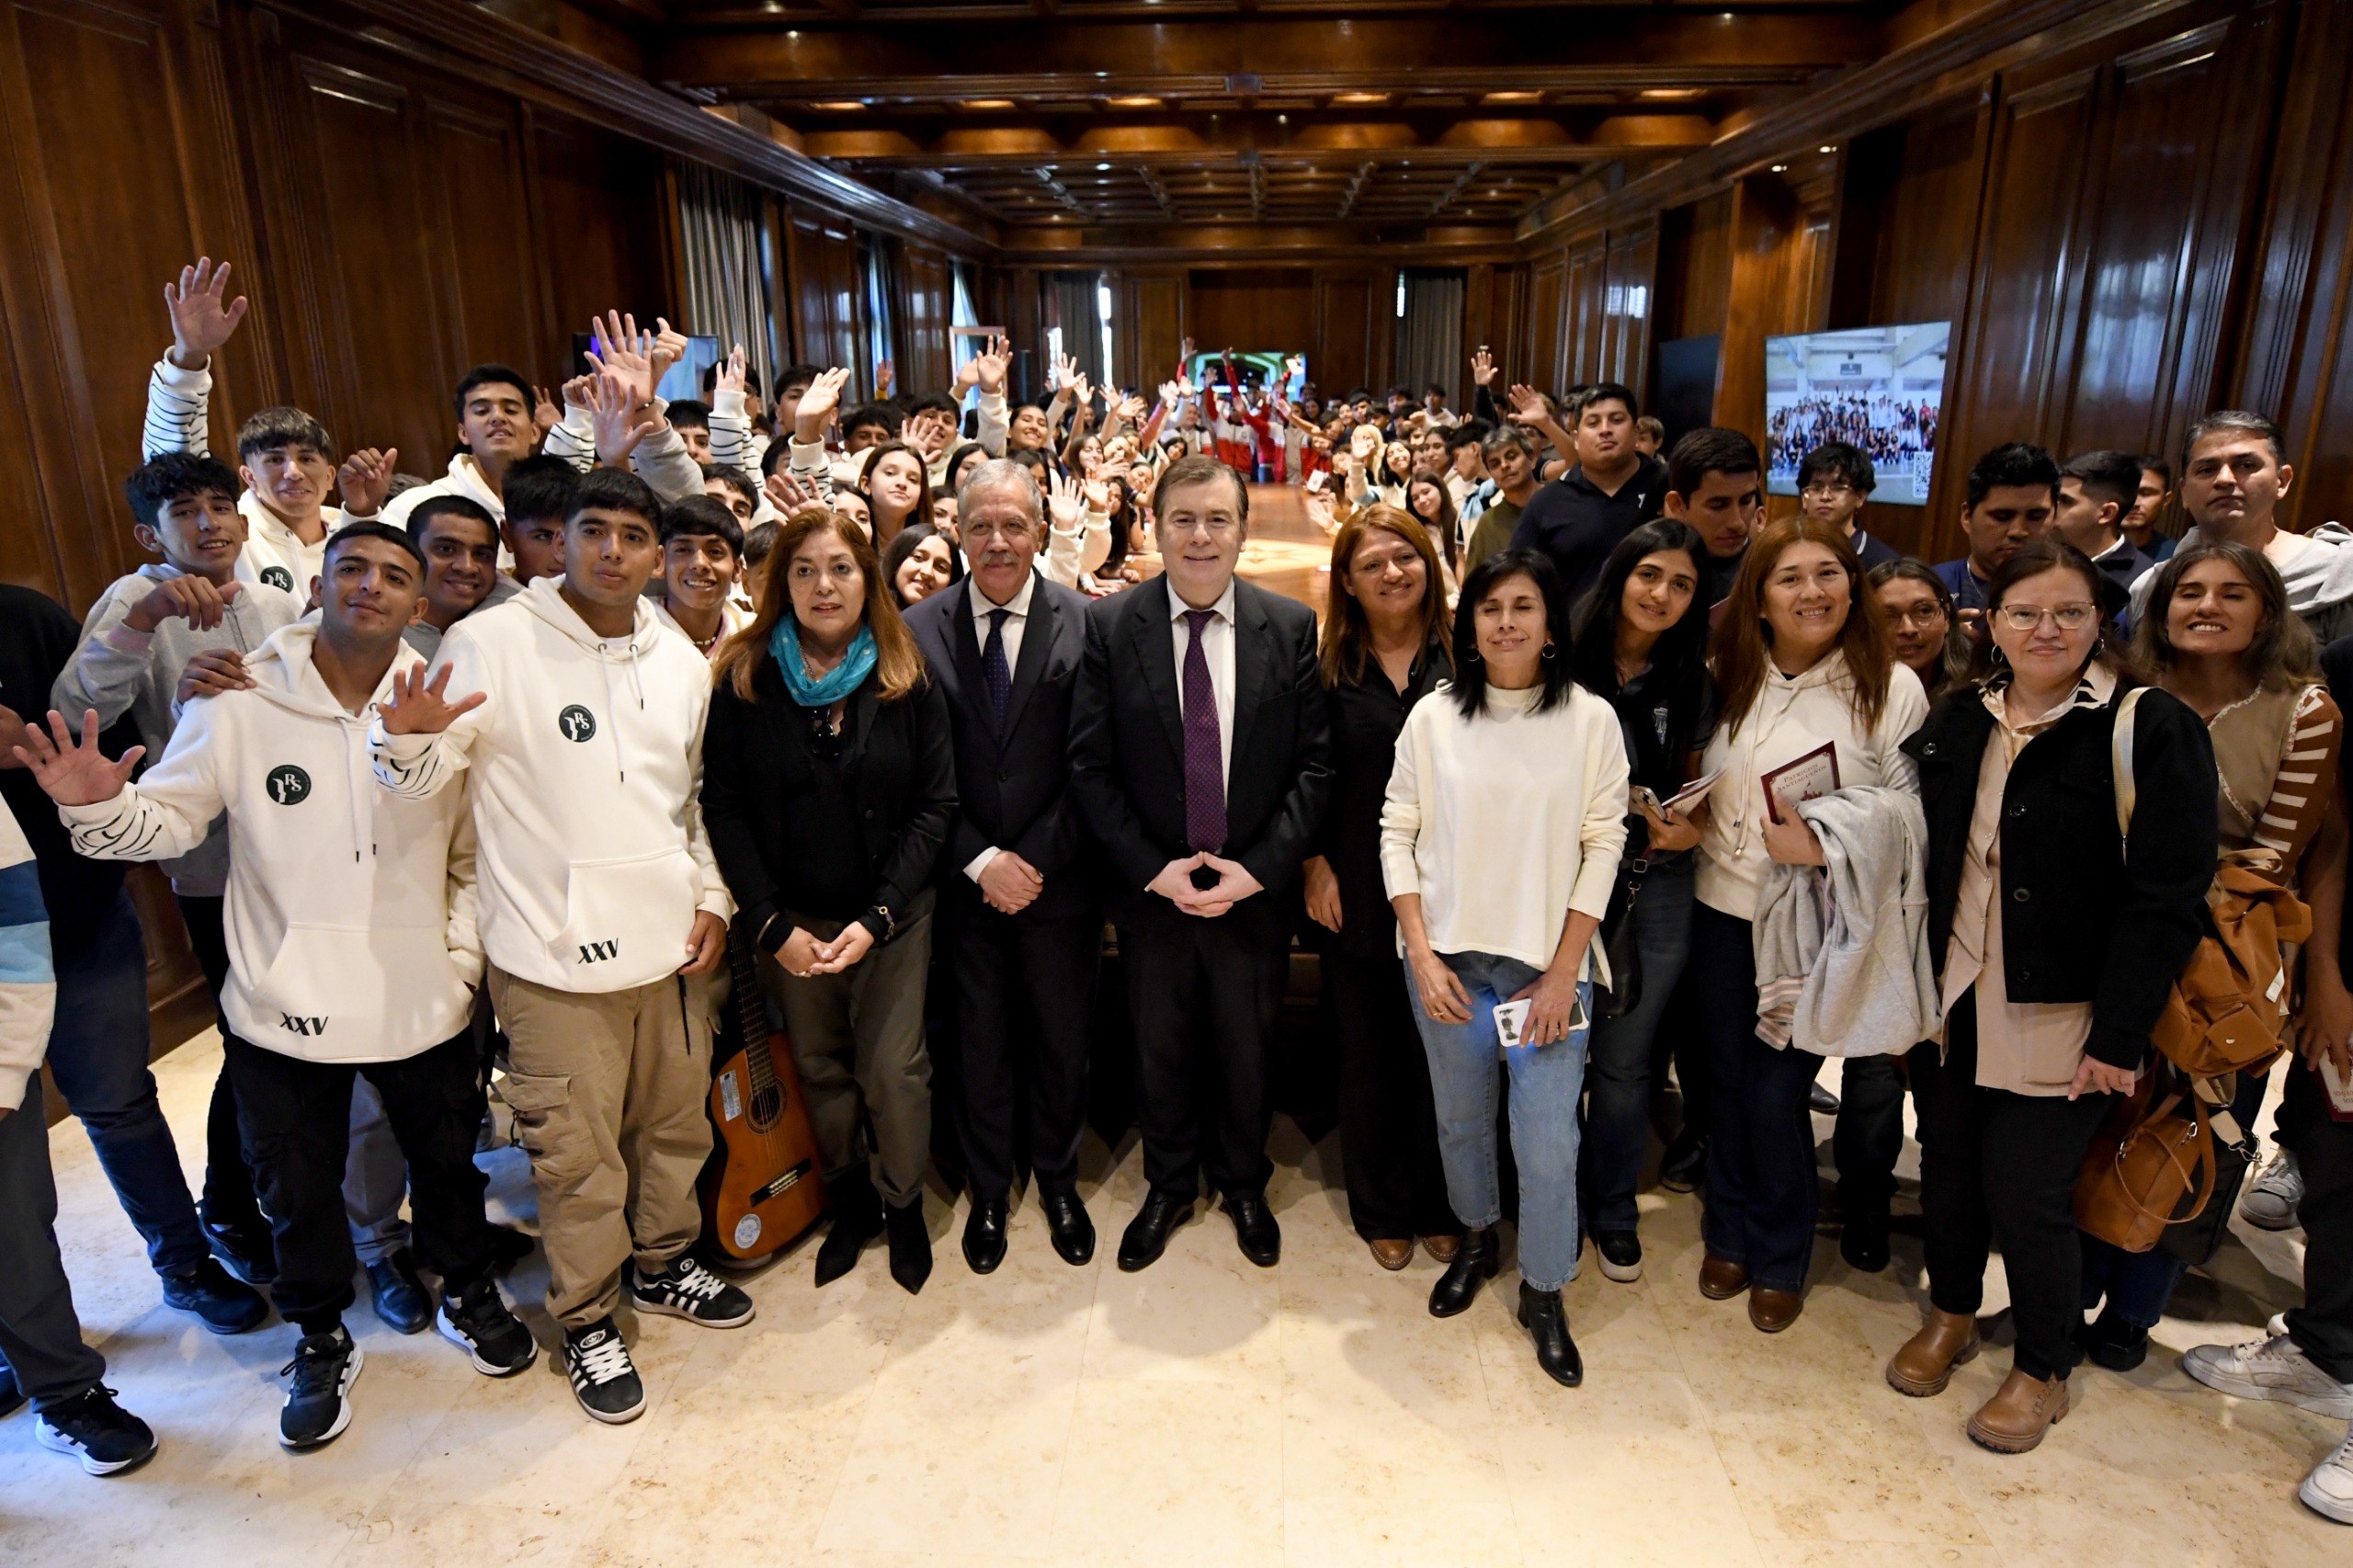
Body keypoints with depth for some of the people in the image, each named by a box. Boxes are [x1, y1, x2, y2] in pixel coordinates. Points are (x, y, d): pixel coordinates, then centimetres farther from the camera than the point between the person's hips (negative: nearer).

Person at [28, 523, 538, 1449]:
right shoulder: (240, 703, -10)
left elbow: (472, 857, 0)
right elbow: (168, 817, -3)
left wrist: (463, 956, -8)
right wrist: (99, 806, -24)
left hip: (424, 1004, 1)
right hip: (284, 1006, -1)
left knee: (447, 1162, 21)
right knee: (299, 1190, 17)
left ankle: (468, 1294, 47)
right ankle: (321, 1339, 42)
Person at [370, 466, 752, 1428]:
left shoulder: (682, 662, 7)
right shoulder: (493, 642, -10)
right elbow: (420, 781, -10)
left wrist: (711, 897, 8)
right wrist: (408, 735, -32)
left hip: (670, 943, 5)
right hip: (556, 956, -5)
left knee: (675, 1123, 20)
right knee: (578, 1153, 7)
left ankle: (663, 1263, 44)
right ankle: (586, 1319, 29)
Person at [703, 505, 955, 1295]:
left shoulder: (907, 682, -4)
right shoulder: (742, 679, -4)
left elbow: (935, 806, -5)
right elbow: (723, 807, -5)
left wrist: (877, 917, -13)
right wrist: (772, 924, -11)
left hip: (891, 917, -1)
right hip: (791, 920, 1)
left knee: (893, 1070, 0)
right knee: (820, 1068, 12)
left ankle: (902, 1203, 26)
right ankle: (849, 1201, 35)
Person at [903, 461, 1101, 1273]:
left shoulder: (1085, 623, -6)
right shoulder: (920, 628, -3)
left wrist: (1035, 860, -14)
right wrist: (980, 862, -12)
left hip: (1059, 878, 0)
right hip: (963, 881, 1)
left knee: (1062, 1039, 15)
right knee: (980, 1045, 14)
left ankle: (1058, 1180, 38)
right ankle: (989, 1191, 36)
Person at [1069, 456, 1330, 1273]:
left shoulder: (1292, 626, -5)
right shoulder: (1109, 625, -6)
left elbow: (1314, 766, -5)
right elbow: (1090, 767, -7)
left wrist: (1258, 869, -13)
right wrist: (1154, 869, -13)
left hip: (1255, 889, 0)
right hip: (1149, 890, 0)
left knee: (1247, 1049, 17)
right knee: (1160, 1051, 17)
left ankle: (1244, 1182, 42)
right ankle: (1168, 1185, 41)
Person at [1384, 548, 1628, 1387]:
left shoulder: (1591, 719, -4)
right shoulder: (1433, 716, -2)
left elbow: (1603, 845, -3)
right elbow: (1398, 831, 1)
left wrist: (1564, 971, -7)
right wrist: (1421, 954, -6)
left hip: (1547, 962, -1)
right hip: (1448, 956, 2)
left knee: (1549, 1143, -2)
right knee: (1460, 1119, 16)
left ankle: (1542, 1293, 23)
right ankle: (1476, 1240, 43)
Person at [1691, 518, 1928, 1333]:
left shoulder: (1891, 687, -7)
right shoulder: (1733, 681, 4)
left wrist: (1825, 844, -21)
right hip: (1723, 911, 4)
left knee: (1776, 1097, 1)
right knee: (1727, 1082, 14)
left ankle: (1780, 1258, 27)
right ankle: (1729, 1236, 35)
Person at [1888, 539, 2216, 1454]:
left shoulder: (2150, 729, -10)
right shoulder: (1957, 721, 4)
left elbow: (2167, 896, -13)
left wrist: (2118, 1034, -14)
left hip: (2058, 1017, -4)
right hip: (1949, 999, 5)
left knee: (2027, 1194, 2)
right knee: (1947, 1164, 16)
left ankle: (2042, 1372, 26)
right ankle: (1951, 1315, 40)